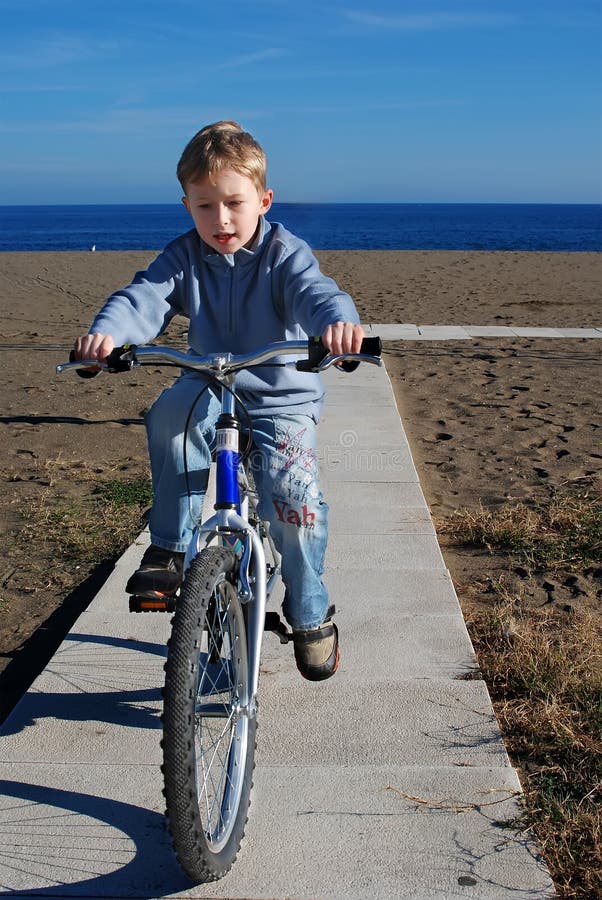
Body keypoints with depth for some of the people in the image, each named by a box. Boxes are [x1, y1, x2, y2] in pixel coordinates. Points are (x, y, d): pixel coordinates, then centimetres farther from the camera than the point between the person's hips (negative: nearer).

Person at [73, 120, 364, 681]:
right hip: (211, 390, 2)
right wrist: (106, 332, -40)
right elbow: (144, 298, -17)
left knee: (292, 498, -22)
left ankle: (310, 614, 7)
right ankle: (170, 547, -17)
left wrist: (338, 322, -53)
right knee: (172, 409, -34)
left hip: (282, 399, -2)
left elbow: (314, 292, -28)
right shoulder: (184, 257, -1)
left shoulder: (284, 253, -9)